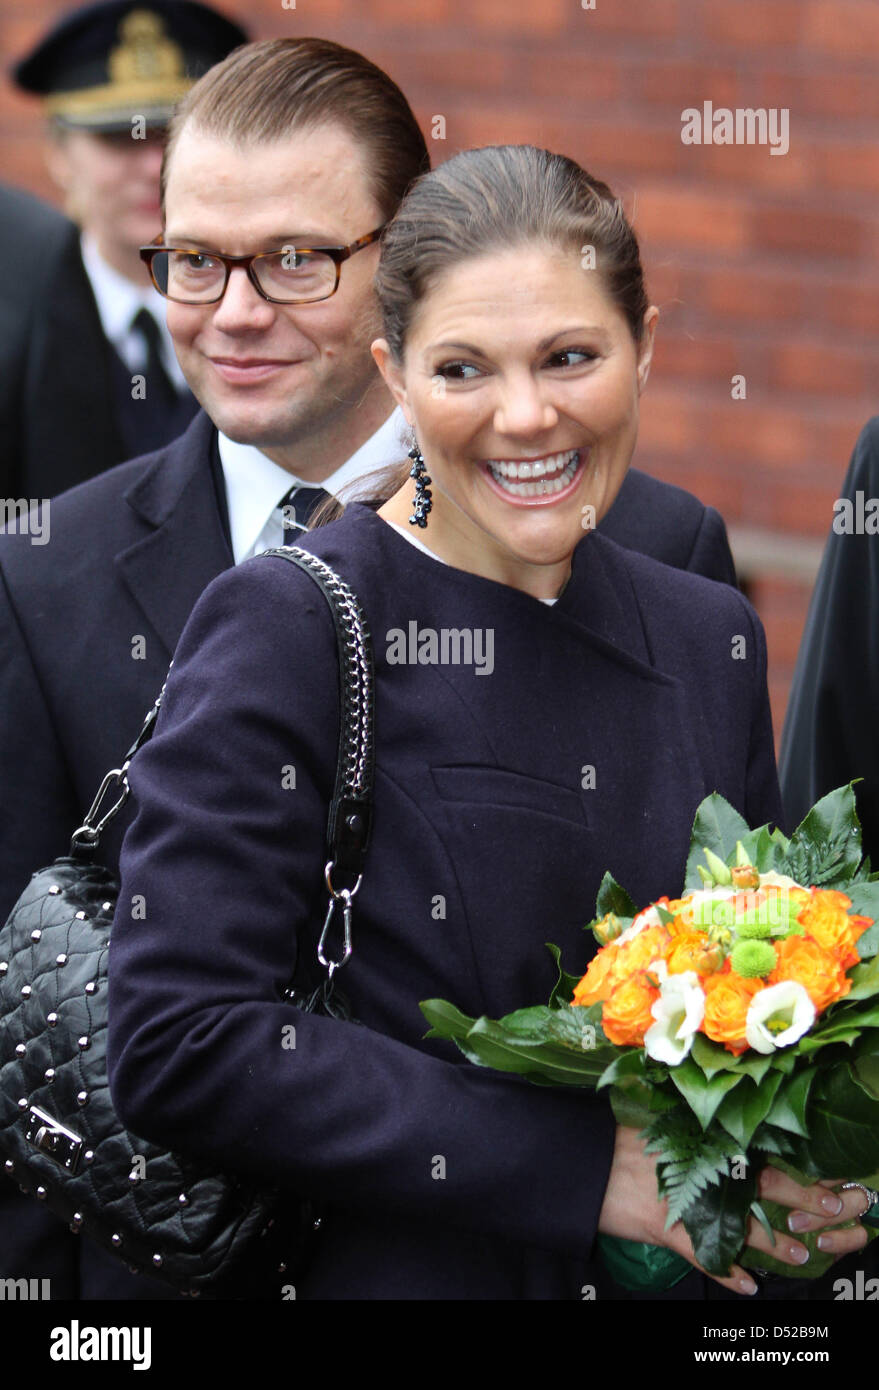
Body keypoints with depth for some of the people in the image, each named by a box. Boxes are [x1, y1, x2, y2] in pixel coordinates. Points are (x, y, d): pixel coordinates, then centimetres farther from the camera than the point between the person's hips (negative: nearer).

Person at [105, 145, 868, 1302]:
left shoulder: (709, 639, 3)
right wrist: (591, 1169, -21)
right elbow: (178, 1047, -20)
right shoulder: (288, 629, -13)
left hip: (669, 1278, 5)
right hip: (384, 1271, -5)